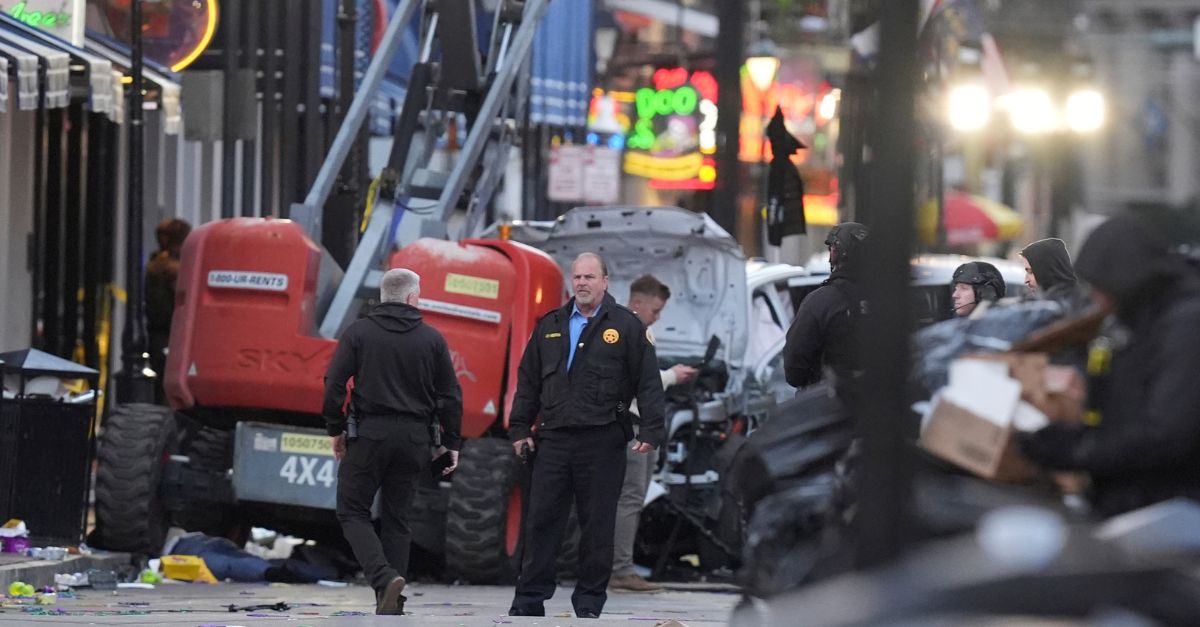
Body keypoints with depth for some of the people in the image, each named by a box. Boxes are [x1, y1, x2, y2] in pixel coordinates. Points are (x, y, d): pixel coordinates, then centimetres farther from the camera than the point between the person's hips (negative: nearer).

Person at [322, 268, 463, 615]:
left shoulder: (358, 332, -1)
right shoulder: (432, 338, 4)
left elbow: (334, 384, -6)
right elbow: (450, 395, 4)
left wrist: (336, 429, 5)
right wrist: (451, 443, 12)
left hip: (369, 433, -3)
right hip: (413, 439, 3)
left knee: (353, 512, 5)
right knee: (397, 519, 11)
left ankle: (384, 577, -17)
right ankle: (391, 603, 8)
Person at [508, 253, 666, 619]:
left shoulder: (626, 326, 3)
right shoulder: (550, 326, 15)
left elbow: (648, 382, -1)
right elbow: (528, 381, 17)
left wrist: (651, 431, -8)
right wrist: (520, 429, 11)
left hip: (602, 441, -3)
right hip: (553, 438, 3)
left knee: (597, 524, 2)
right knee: (541, 520, 2)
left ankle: (590, 601, 9)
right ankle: (529, 599, 6)